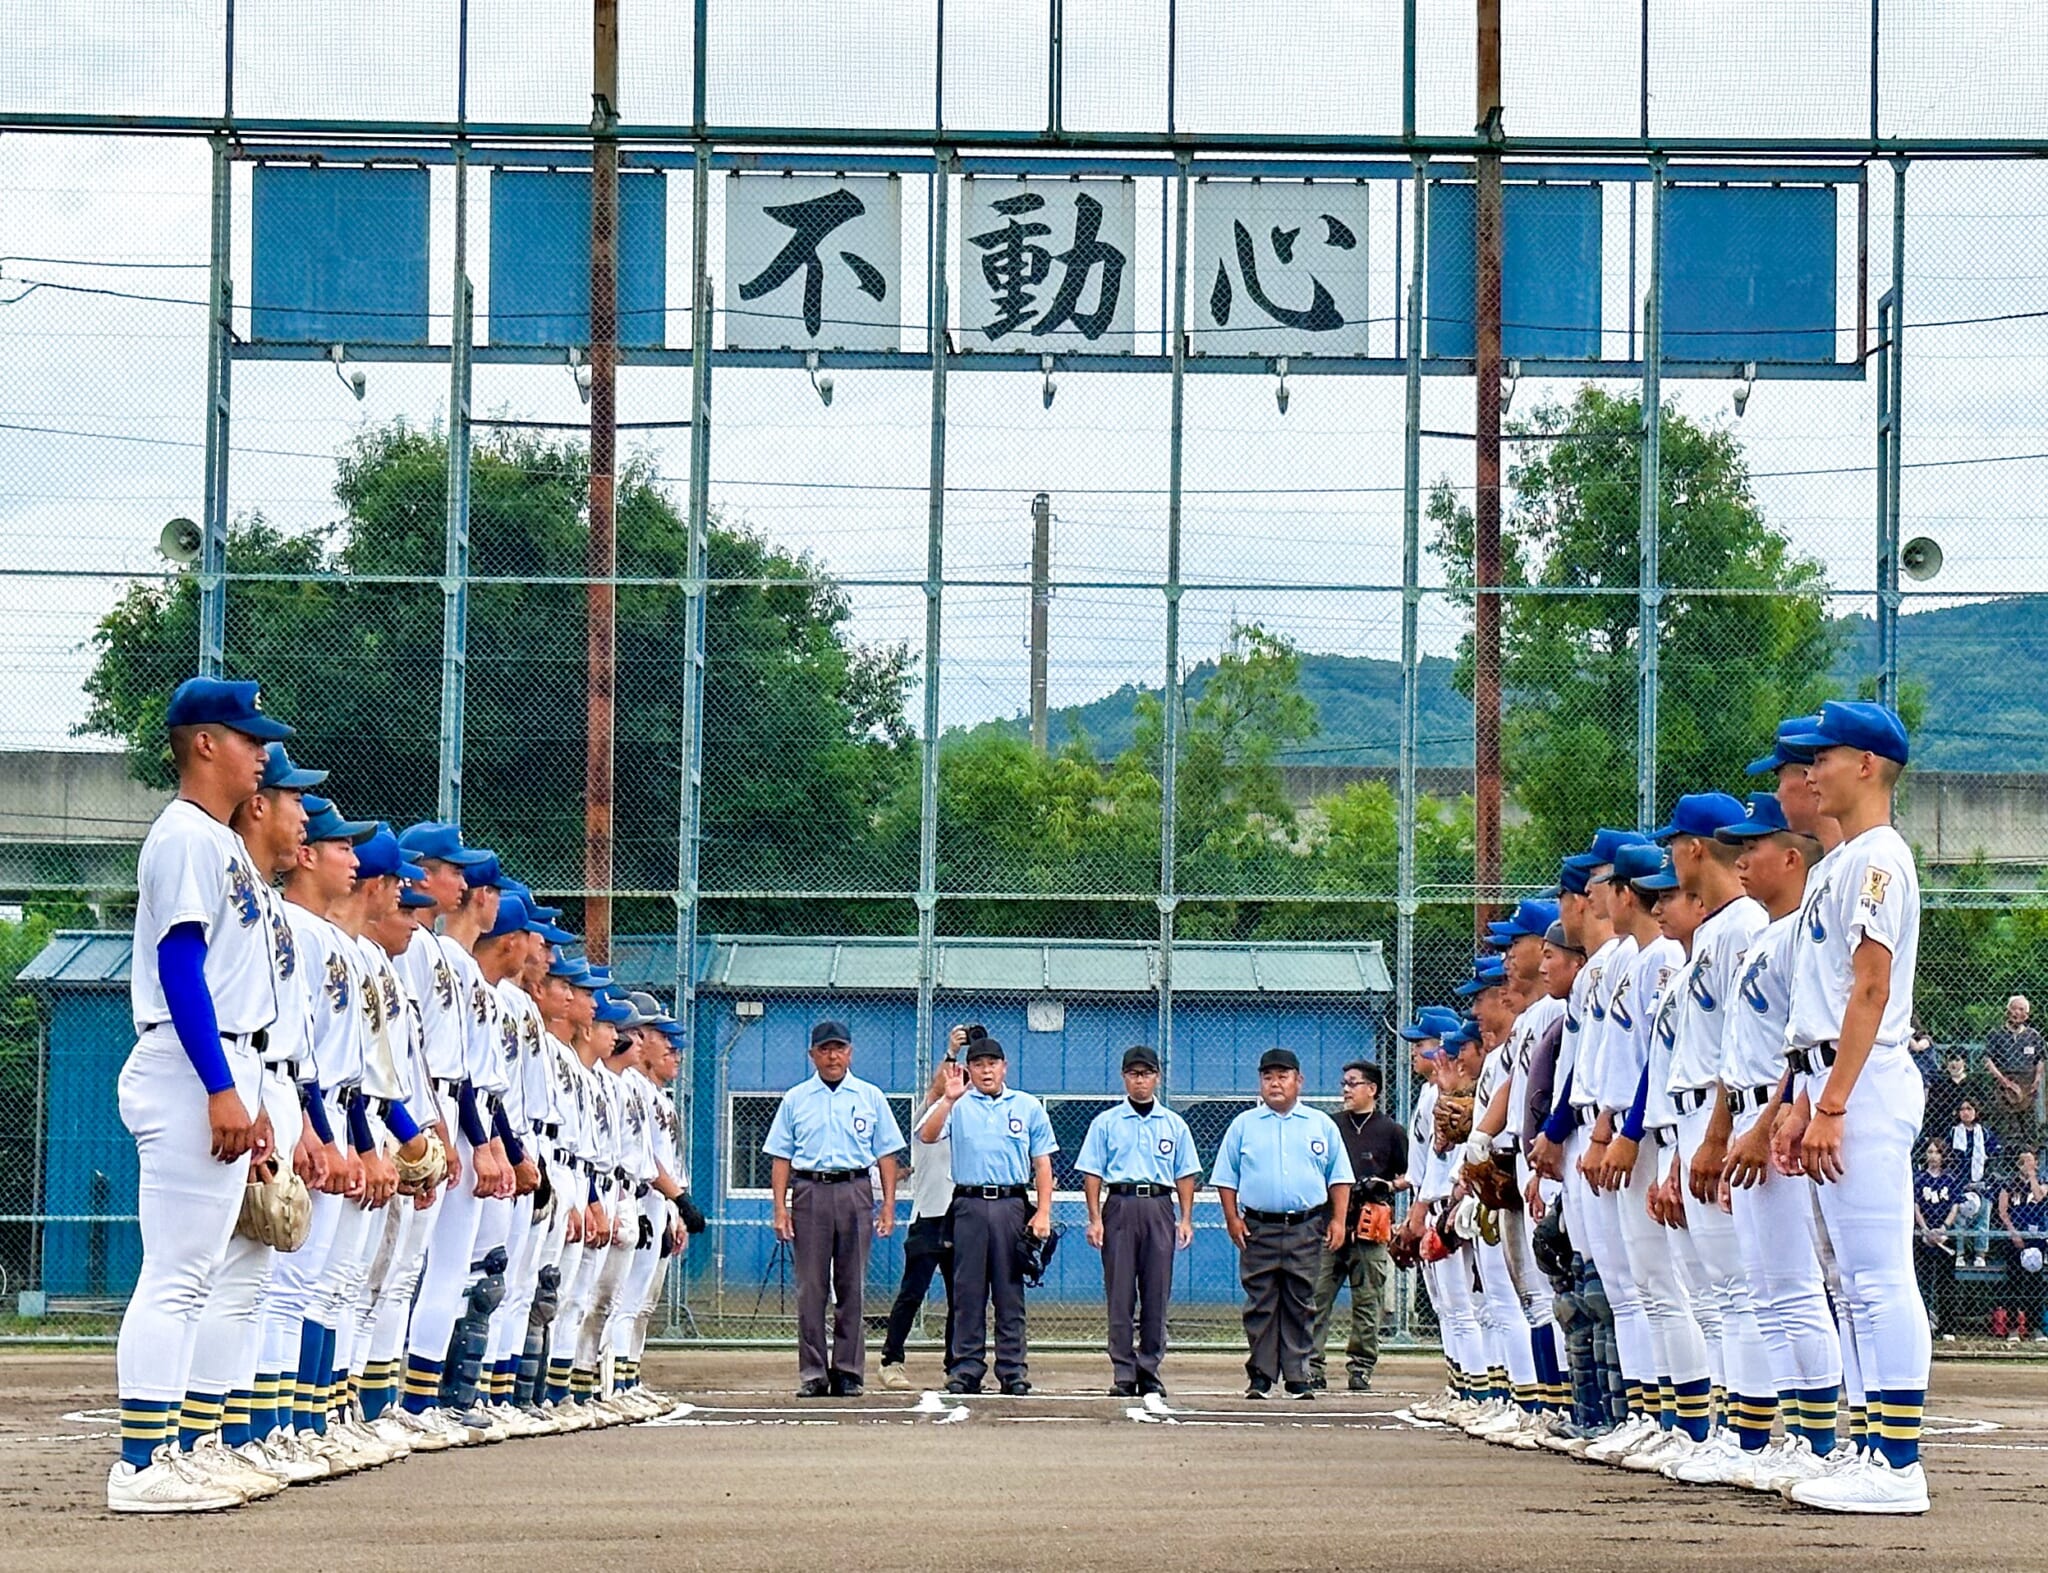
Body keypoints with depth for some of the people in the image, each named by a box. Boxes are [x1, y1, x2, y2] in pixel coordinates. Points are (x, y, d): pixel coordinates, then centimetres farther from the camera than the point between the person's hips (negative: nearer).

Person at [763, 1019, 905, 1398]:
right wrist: (781, 1207, -1)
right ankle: (813, 1374, 1)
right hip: (809, 1192, 0)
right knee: (811, 1288, -2)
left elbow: (886, 1153, 10)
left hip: (855, 1193, 0)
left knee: (852, 1287, 1)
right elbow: (781, 1156, 8)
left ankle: (849, 1372, 6)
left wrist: (888, 1204, 1)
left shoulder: (870, 1097, 11)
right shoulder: (795, 1099, 10)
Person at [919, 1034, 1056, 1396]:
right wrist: (949, 1099, -20)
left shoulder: (1027, 1107, 11)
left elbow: (1042, 1163, 9)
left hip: (1012, 1204, 0)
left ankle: (1013, 1371, 5)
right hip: (969, 1204, 0)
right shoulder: (957, 1105, 8)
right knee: (968, 1291, 2)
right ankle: (965, 1369, 6)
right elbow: (928, 1135, -9)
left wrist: (1043, 1212, 0)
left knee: (1010, 1292, 2)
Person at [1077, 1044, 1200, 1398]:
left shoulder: (1174, 1125, 13)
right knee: (1120, 1294, -3)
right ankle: (1123, 1373, -1)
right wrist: (1095, 1219, -4)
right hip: (1120, 1206, -2)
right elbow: (1092, 1173, 5)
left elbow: (1185, 1174, 13)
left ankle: (1150, 1371, 7)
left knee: (1157, 1294, 1)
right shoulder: (1106, 1123, 7)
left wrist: (1186, 1219, 3)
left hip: (1160, 1208, 2)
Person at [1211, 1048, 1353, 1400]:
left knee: (1300, 1304, 1)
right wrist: (1232, 1218, -2)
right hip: (1258, 1228, 0)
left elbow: (1339, 1177, 11)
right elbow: (1226, 1177, 10)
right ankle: (1260, 1377, 3)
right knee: (1261, 1305, -1)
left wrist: (1337, 1220, 1)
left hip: (1307, 1228, 0)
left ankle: (1298, 1377, 5)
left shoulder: (1321, 1125, 11)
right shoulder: (1244, 1125, 10)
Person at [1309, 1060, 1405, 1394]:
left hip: (1370, 1230, -2)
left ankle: (1361, 1369, 8)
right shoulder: (1331, 1126, 14)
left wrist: (1387, 1186, -9)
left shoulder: (1391, 1131, 7)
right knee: (1316, 1298, -5)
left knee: (1367, 1303, 2)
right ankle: (1311, 1366, -5)